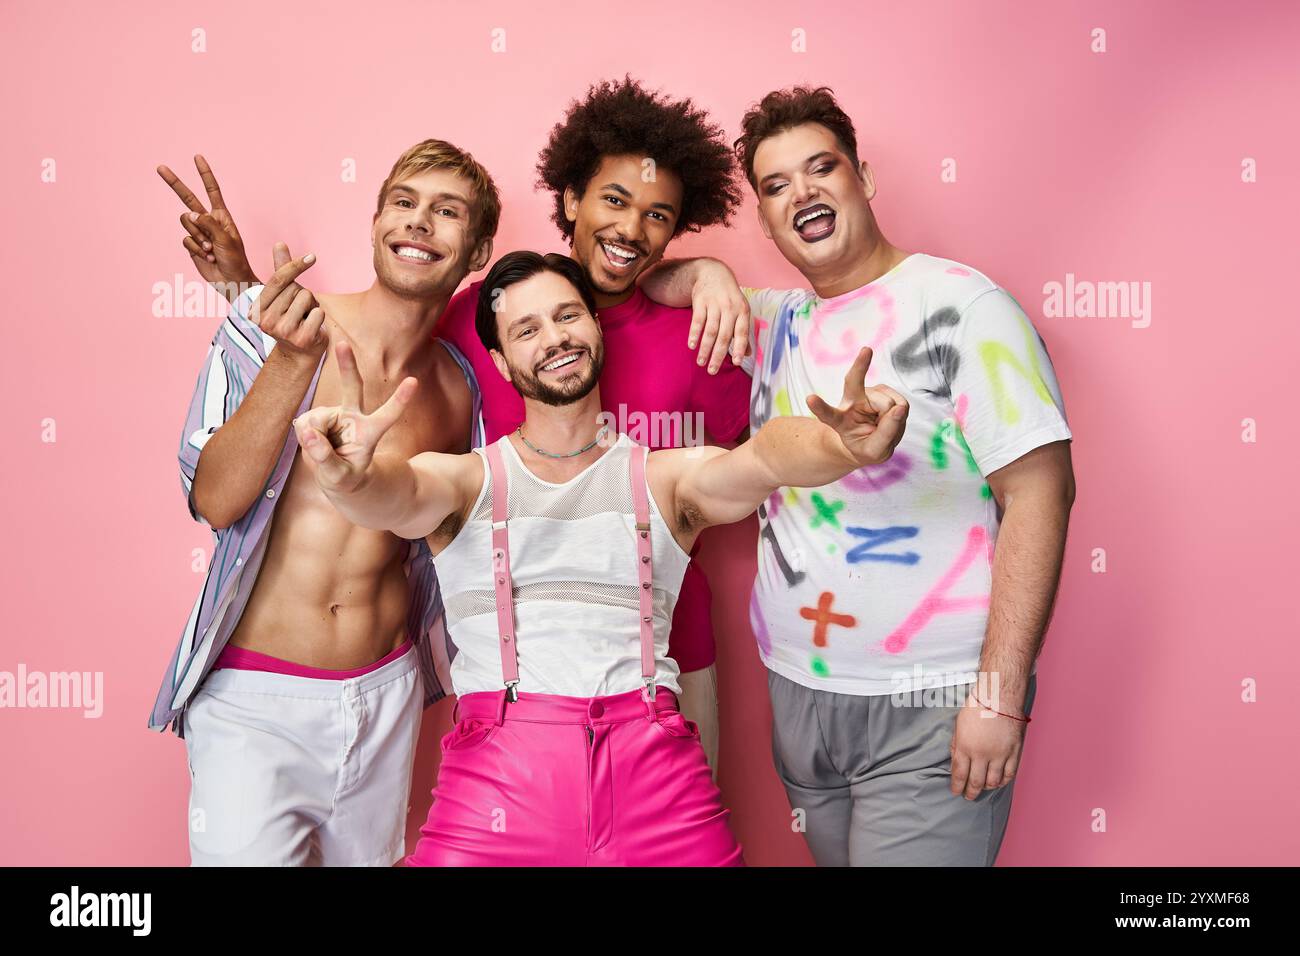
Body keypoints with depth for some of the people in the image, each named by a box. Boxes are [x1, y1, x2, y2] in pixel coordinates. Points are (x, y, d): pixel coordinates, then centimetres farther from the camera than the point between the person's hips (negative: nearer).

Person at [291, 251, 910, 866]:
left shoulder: (666, 478, 9)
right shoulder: (463, 480, 9)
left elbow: (764, 457, -9)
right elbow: (399, 495, -12)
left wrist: (844, 446, -31)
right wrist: (352, 479, -36)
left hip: (653, 767, 1)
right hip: (498, 770, 0)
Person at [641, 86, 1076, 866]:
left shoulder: (959, 305, -9)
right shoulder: (775, 323, 8)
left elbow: (1039, 490, -14)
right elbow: (644, 281, 18)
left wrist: (1001, 693, -18)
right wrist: (708, 273, -5)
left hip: (929, 711, -5)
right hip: (797, 697, 6)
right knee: (829, 855, 18)